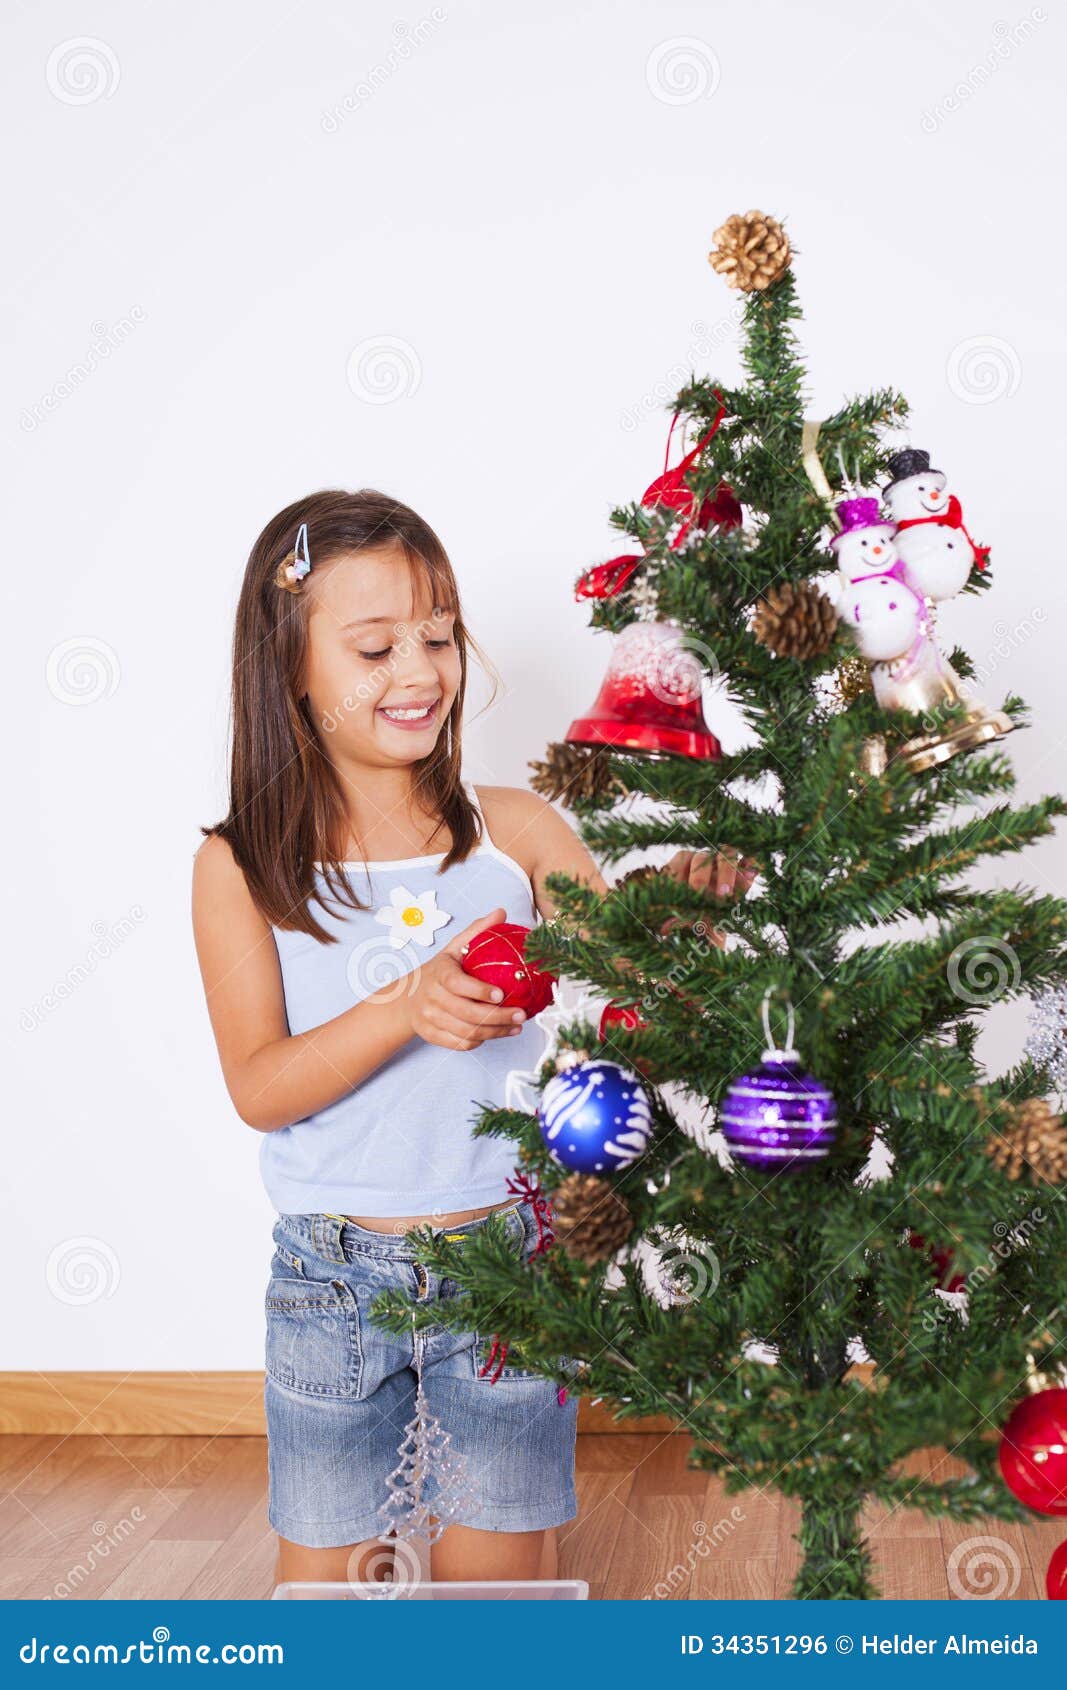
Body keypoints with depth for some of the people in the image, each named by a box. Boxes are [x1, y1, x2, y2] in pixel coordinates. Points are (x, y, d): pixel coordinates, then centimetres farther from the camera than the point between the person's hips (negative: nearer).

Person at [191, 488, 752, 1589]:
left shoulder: (514, 831, -4)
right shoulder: (239, 868, -7)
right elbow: (257, 1086, -13)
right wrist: (408, 1008, -28)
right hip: (333, 1279, 0)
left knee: (501, 1569, 15)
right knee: (321, 1575, 16)